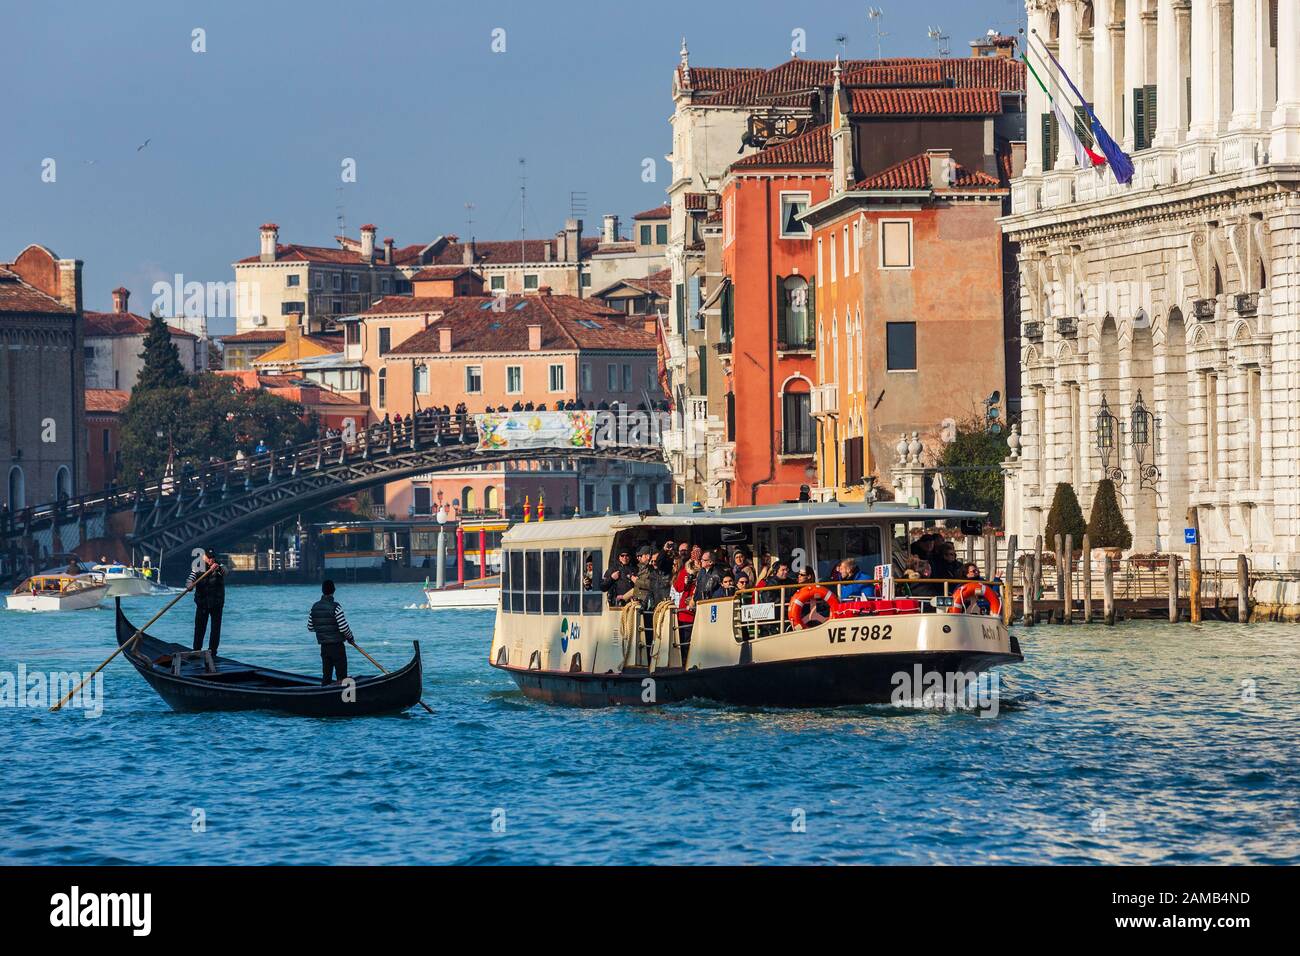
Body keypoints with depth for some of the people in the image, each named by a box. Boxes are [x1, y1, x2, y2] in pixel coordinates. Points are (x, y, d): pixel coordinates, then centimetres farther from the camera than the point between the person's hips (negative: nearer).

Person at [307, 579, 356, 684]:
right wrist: (350, 638, 1)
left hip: (324, 647, 6)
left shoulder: (314, 607, 3)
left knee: (326, 675, 13)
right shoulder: (335, 607, -15)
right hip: (337, 646, -6)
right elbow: (344, 627, -17)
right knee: (341, 676, -1)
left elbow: (310, 627, 9)